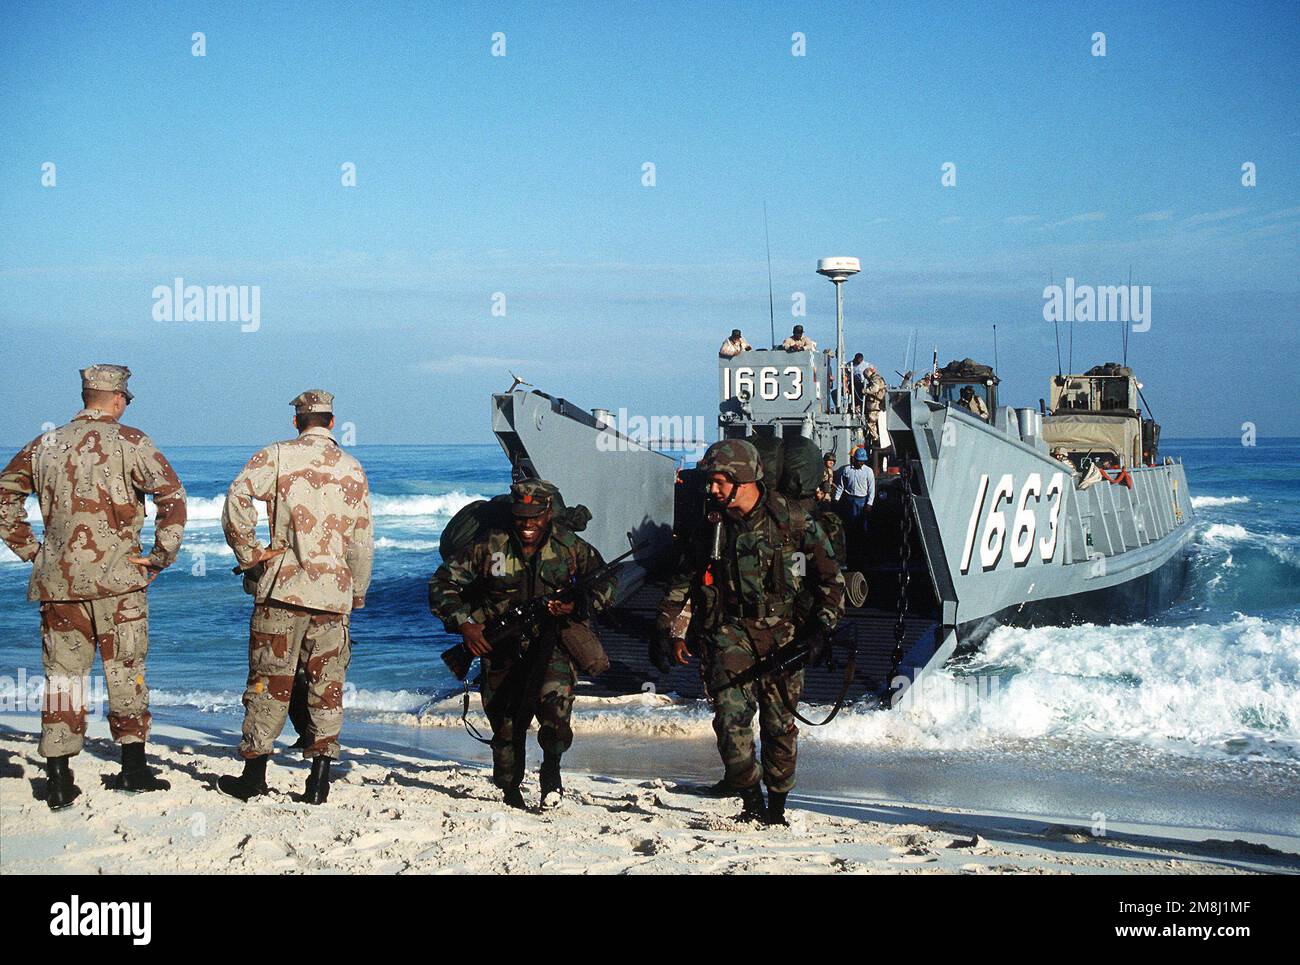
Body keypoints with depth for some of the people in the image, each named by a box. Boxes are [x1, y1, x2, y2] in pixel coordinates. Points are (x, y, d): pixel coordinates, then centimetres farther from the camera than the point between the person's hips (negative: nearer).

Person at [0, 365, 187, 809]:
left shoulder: (45, 445, 9)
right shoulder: (128, 442, -5)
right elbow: (171, 494, -14)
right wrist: (161, 556, -8)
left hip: (58, 579, 3)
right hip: (117, 578, -3)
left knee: (62, 676, 8)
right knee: (125, 672, 8)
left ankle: (58, 777, 5)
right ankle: (133, 767, 12)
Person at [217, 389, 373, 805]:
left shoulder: (277, 456, 0)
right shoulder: (353, 469, 9)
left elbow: (238, 497, -17)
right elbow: (363, 542, 11)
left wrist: (248, 552, -6)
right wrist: (357, 595, 21)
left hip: (283, 584, -2)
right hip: (334, 593, 2)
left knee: (270, 679, 5)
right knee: (327, 684, 8)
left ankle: (254, 773, 7)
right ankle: (320, 777, 5)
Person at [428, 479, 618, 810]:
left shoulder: (569, 546, -1)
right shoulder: (490, 546, -6)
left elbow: (606, 581, 8)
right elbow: (442, 582, -2)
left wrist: (578, 606, -12)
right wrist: (463, 623, -15)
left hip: (551, 643, -1)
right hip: (502, 649, 1)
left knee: (555, 699, -29)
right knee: (505, 723, 3)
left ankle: (551, 765, -5)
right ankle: (510, 790, 27)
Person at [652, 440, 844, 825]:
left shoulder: (793, 521, -4)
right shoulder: (711, 527, 6)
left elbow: (830, 577, 5)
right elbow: (681, 583, 16)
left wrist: (823, 623, -4)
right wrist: (667, 631, 12)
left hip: (782, 631, -1)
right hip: (730, 630, 2)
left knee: (780, 722, 4)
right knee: (732, 714, -16)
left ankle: (777, 805, 20)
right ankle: (751, 801, -8)